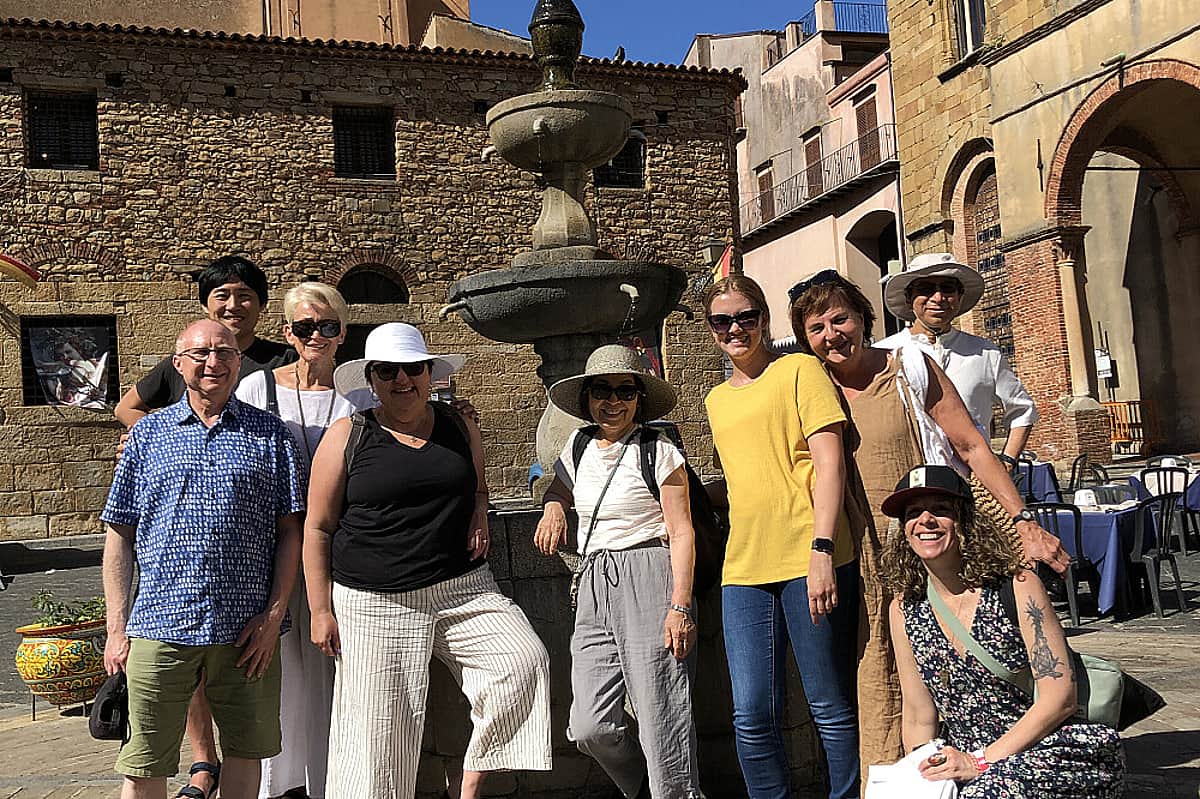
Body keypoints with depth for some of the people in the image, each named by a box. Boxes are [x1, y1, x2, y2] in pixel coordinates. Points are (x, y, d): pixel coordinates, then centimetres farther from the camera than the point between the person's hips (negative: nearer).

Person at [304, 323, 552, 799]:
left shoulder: (460, 429, 9)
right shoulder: (347, 438, 0)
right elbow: (318, 528, 2)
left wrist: (479, 516, 4)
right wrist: (321, 610, -2)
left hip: (463, 589, 3)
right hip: (374, 604, -2)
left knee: (525, 661, -17)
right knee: (381, 727, 1)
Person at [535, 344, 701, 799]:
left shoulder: (659, 452, -4)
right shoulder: (579, 445, 12)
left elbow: (682, 532, -6)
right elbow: (559, 488, 32)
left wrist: (680, 606, -13)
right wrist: (553, 507, 8)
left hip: (648, 580, -5)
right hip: (594, 586, 6)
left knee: (660, 720, -6)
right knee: (590, 728, 2)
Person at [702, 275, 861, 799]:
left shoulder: (800, 369, 2)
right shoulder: (716, 400, 21)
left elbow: (829, 462, -7)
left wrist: (822, 549, -16)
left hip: (808, 563, -5)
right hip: (743, 570, 5)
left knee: (832, 711, 3)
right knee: (751, 719, 3)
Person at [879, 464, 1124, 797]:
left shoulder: (1018, 586, -8)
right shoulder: (904, 609, 3)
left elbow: (1059, 696, -12)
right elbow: (919, 720, 8)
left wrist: (980, 762, -17)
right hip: (963, 762, 5)